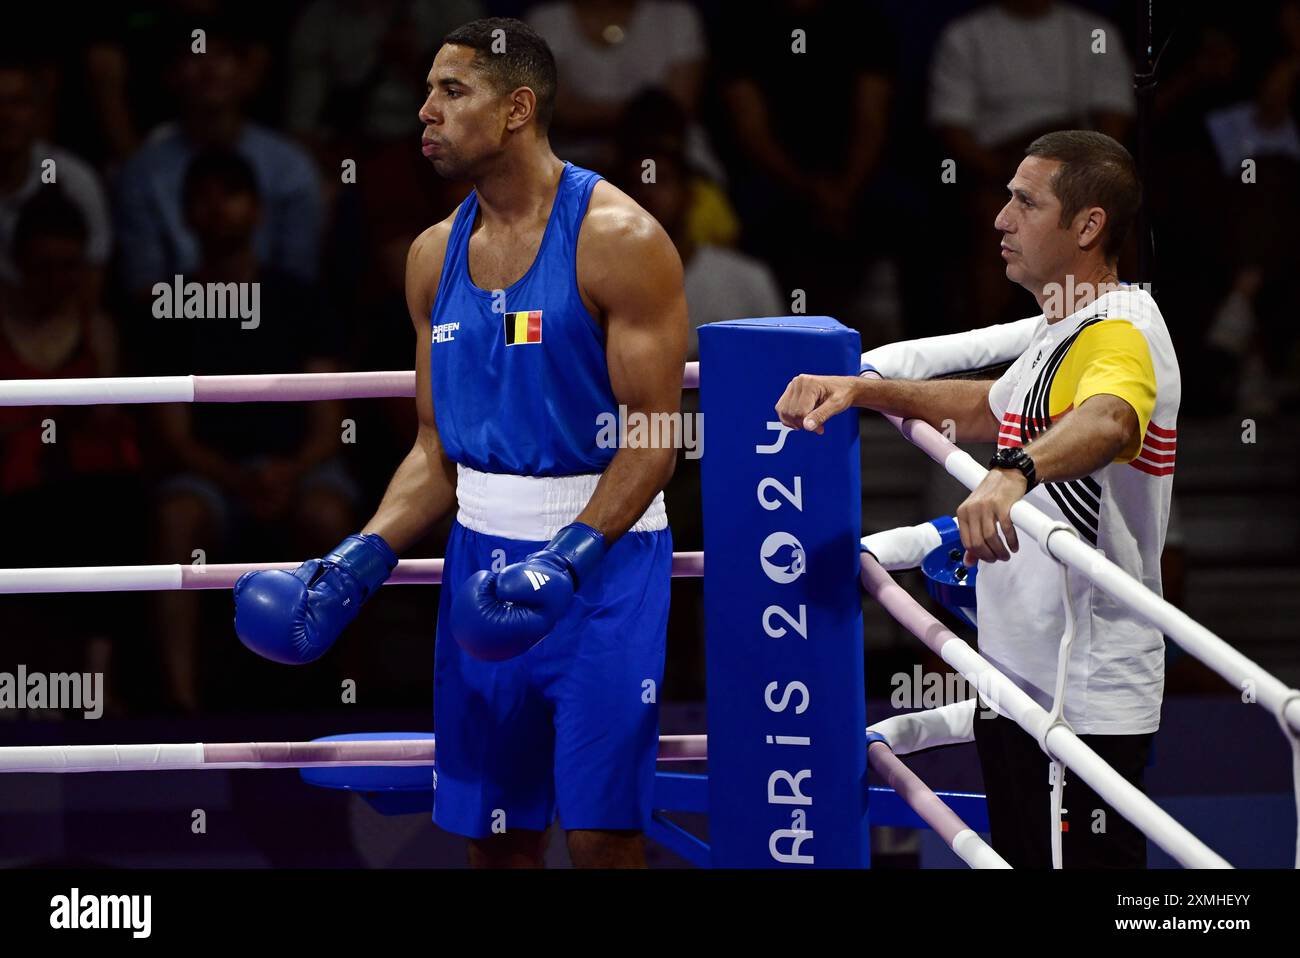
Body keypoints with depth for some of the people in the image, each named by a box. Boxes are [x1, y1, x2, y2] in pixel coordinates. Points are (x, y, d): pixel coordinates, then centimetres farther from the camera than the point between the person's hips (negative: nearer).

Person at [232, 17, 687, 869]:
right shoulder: (437, 256, 9)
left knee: (601, 833, -6)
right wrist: (362, 562, 0)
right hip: (483, 562, 6)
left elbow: (652, 439, -14)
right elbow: (438, 449, 14)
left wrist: (568, 560, -25)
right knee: (494, 831, 8)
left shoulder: (617, 240, -11)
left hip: (604, 558, -6)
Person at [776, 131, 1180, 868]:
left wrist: (1016, 471, -61)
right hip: (1022, 679, 11)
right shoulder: (1063, 334, 15)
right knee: (1021, 855, 16)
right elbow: (989, 408, 32)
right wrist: (863, 390, 18)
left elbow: (1107, 422, -41)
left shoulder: (1121, 335, -19)